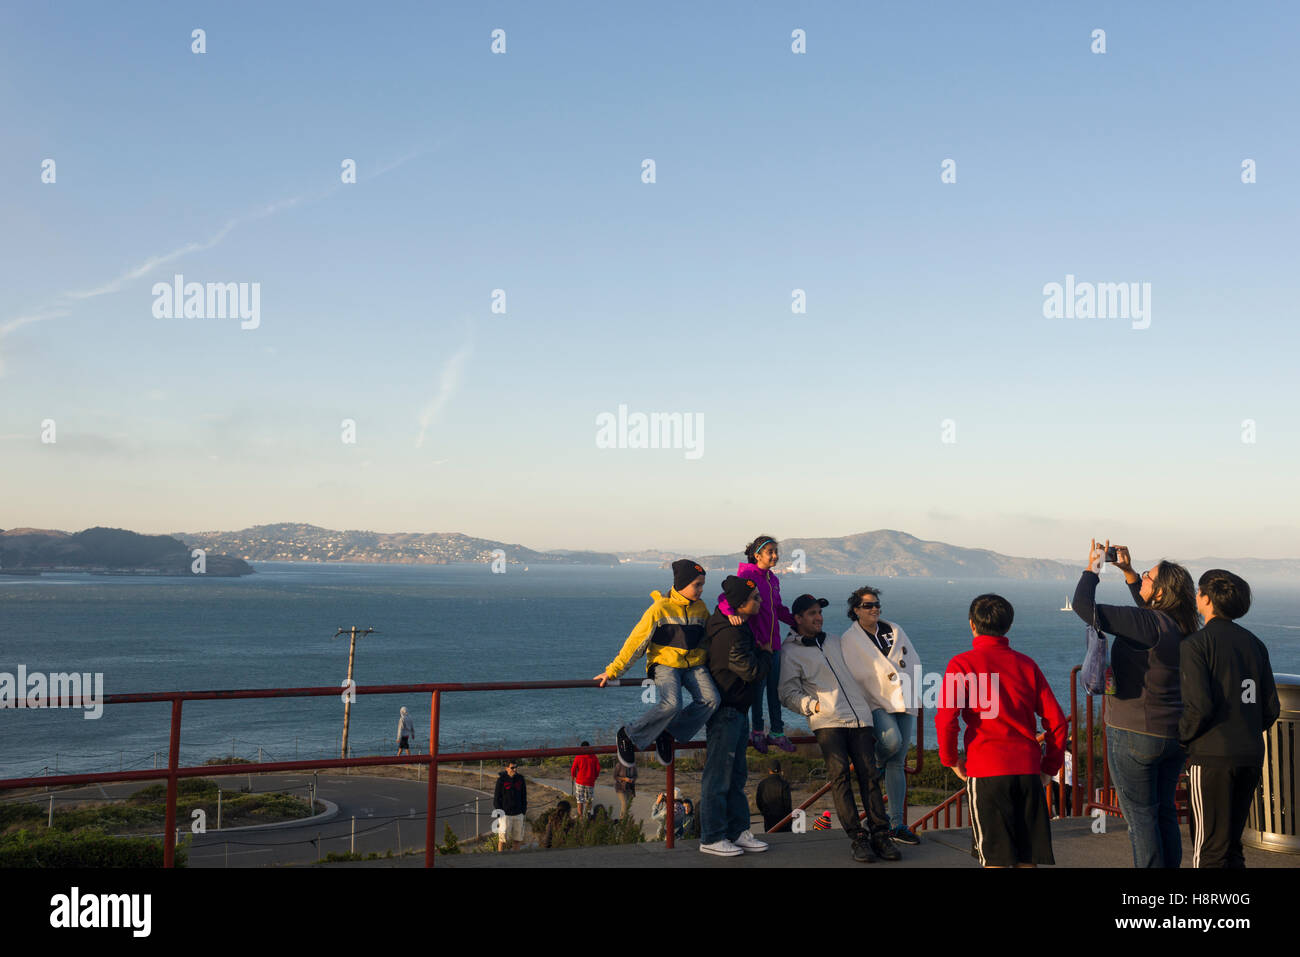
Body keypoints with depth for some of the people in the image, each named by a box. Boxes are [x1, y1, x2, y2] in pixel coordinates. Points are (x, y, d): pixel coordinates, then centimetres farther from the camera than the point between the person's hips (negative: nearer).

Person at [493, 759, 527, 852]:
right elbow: (497, 797, -4)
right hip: (505, 814, -3)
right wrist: (498, 813, -6)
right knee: (503, 838, -2)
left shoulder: (520, 779, 3)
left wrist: (524, 811, 5)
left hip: (518, 814, 4)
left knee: (517, 838, 7)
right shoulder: (501, 779, -7)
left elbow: (524, 796, 11)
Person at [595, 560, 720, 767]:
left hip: (693, 665, 6)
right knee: (671, 704, -33)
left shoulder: (701, 608, 9)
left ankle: (668, 734, -6)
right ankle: (630, 735, -11)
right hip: (665, 664, -5)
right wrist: (612, 671, -9)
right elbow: (636, 641, -8)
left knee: (710, 699, -22)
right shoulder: (660, 608, -9)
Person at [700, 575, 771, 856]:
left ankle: (738, 832, 22)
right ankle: (711, 838, 4)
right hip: (726, 710, -10)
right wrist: (765, 660, -6)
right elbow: (751, 670, -24)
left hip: (738, 709, 10)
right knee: (718, 776, -3)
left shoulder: (738, 628, 8)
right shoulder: (731, 635, -23)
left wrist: (757, 653, 13)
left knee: (737, 775, 15)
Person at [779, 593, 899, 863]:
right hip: (827, 722, -4)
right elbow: (789, 693, 3)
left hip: (859, 718, 4)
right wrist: (812, 705, -13)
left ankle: (880, 834, -2)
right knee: (838, 774, -15)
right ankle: (857, 838, -12)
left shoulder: (834, 641, 25)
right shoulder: (790, 651, 8)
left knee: (868, 773, -5)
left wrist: (870, 705, 25)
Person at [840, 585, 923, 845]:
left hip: (903, 703, 4)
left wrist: (913, 693, 8)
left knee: (897, 763, 2)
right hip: (876, 705, -4)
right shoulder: (849, 639, 0)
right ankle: (872, 764, 4)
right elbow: (851, 678, -3)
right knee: (892, 740, -32)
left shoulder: (895, 630, 14)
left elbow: (914, 662, 18)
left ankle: (897, 824, 6)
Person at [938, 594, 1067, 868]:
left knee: (995, 858, 1)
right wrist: (1049, 767, 16)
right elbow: (1056, 720, 8)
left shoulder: (963, 663, -3)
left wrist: (951, 760, 1)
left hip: (986, 771, -4)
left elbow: (945, 718, -14)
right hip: (1028, 770, 4)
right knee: (1027, 858, 11)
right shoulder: (1027, 664, 10)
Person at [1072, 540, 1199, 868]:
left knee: (1140, 816, 2)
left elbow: (1084, 606, -25)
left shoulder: (1146, 623, -22)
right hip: (1176, 734, 8)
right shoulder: (1182, 626, 2)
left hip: (1136, 735, -8)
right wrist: (1127, 570, 18)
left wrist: (1092, 567, -9)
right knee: (1164, 811, 18)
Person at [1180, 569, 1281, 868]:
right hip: (1252, 757, 7)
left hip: (1213, 756, -7)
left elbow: (1199, 705, -18)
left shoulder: (1196, 644, -10)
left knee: (1209, 848, 0)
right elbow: (1271, 707, 10)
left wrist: (1181, 737, -2)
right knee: (1232, 844, 17)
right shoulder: (1254, 643, 10)